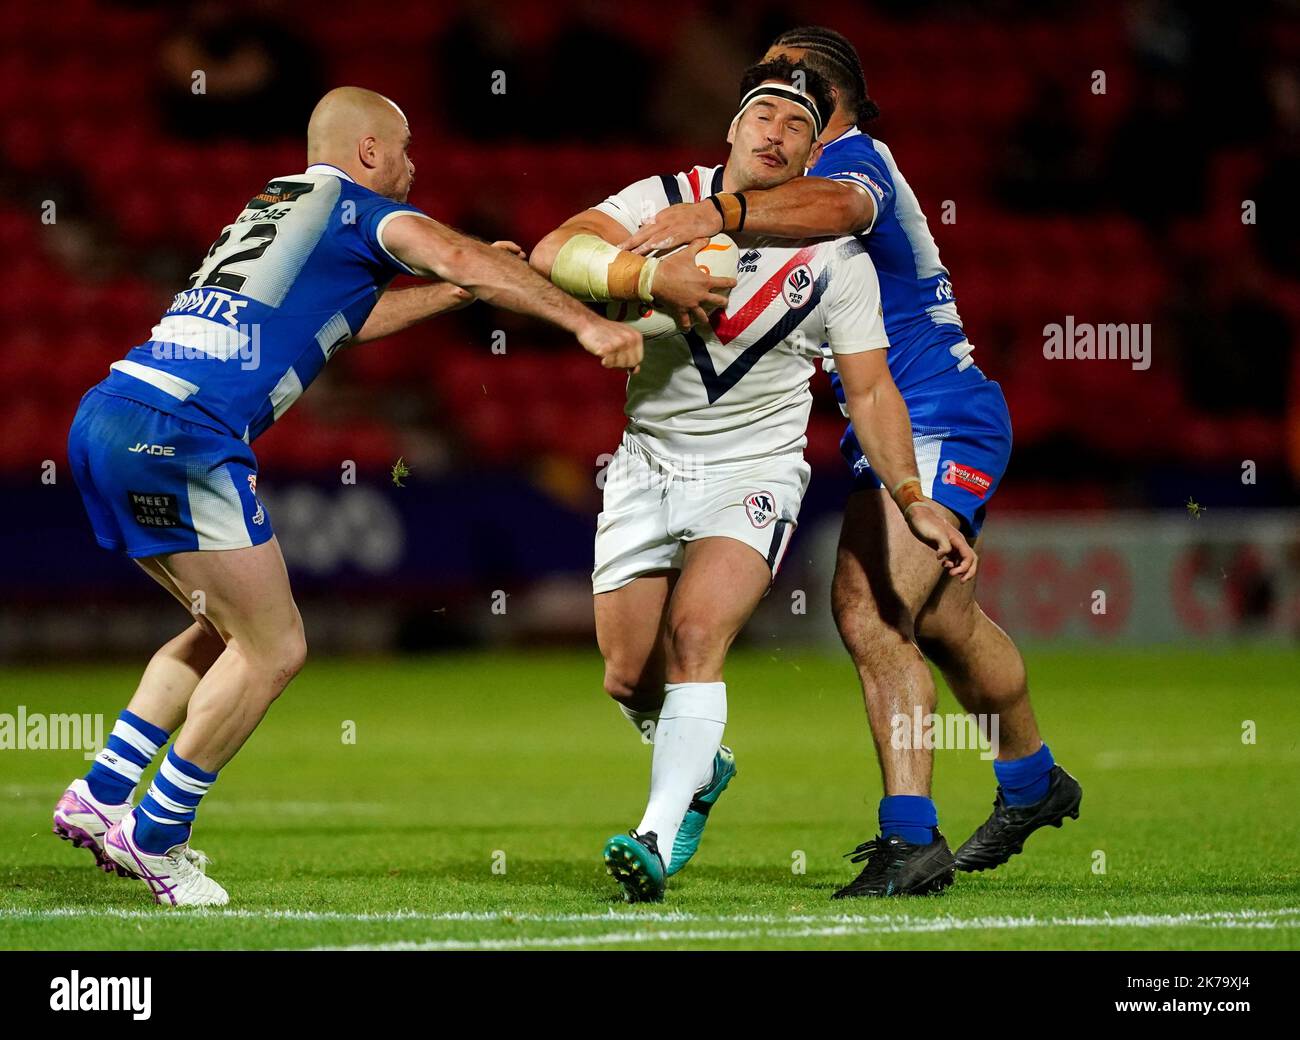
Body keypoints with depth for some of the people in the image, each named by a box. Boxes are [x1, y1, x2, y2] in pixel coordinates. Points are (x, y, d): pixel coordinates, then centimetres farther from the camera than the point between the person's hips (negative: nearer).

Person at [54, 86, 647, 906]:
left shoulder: (273, 207, 29)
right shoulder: (358, 207, 5)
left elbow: (339, 317, 44)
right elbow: (460, 257, -11)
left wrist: (455, 290, 43)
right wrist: (587, 323, -10)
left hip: (104, 417, 9)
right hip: (179, 433, -9)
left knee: (232, 631, 22)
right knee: (274, 651, 0)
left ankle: (100, 795, 17)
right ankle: (154, 839, 3)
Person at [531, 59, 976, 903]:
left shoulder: (836, 258, -5)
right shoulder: (665, 202, -5)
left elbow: (870, 390, 1)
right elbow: (554, 254, -20)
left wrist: (913, 501, -8)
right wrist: (646, 275, -37)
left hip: (753, 476, -2)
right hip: (648, 464, 2)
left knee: (695, 634, -24)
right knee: (629, 677, 3)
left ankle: (659, 842, -25)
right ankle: (702, 769, 35)